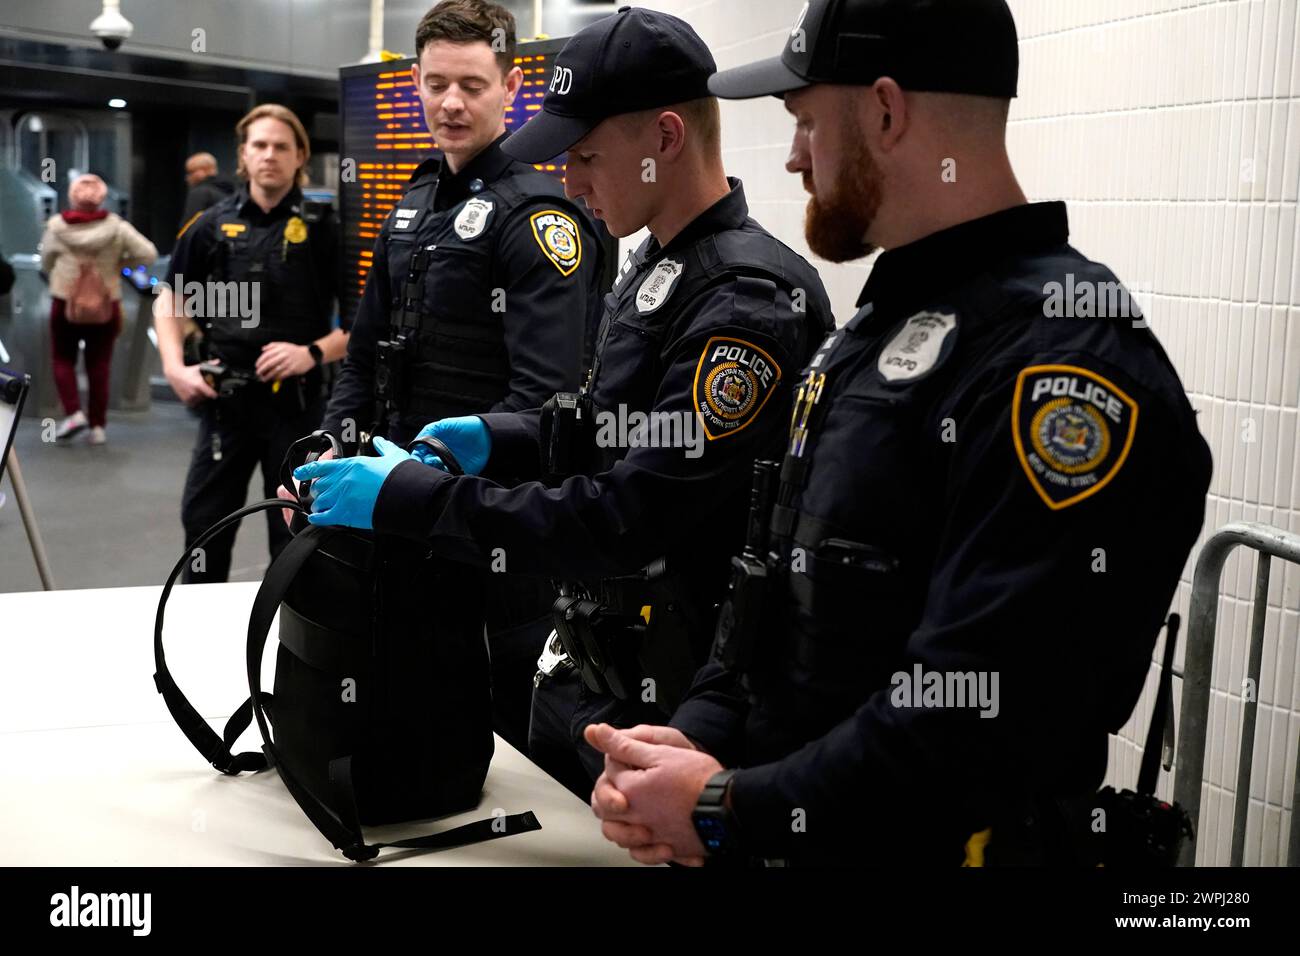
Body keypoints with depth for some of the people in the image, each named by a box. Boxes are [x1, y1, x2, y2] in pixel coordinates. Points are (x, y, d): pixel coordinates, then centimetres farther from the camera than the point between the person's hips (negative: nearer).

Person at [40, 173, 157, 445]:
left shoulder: (56, 227, -6)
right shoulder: (116, 227, -8)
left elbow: (45, 265, 5)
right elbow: (148, 254, -11)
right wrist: (120, 263, 2)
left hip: (65, 304, -1)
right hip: (106, 305, 1)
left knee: (63, 360, 16)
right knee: (99, 365, 10)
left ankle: (73, 413, 0)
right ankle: (98, 426, 11)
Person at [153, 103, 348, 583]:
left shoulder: (322, 227, -2)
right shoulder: (213, 224, 5)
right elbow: (170, 300, 14)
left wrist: (313, 353, -17)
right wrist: (175, 367, 1)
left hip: (296, 400, -2)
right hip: (224, 398, 3)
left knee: (293, 531, 8)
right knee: (204, 521, 10)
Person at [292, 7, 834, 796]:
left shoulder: (750, 303, -24)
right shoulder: (656, 269, 6)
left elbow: (629, 521, -29)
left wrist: (408, 498, -25)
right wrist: (495, 438, 3)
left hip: (671, 702, -9)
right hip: (583, 671, 9)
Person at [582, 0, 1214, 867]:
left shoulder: (1067, 362, -21)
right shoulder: (878, 328, 10)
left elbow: (987, 715, -27)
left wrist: (730, 813, -19)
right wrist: (698, 735, -3)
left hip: (928, 842, -8)